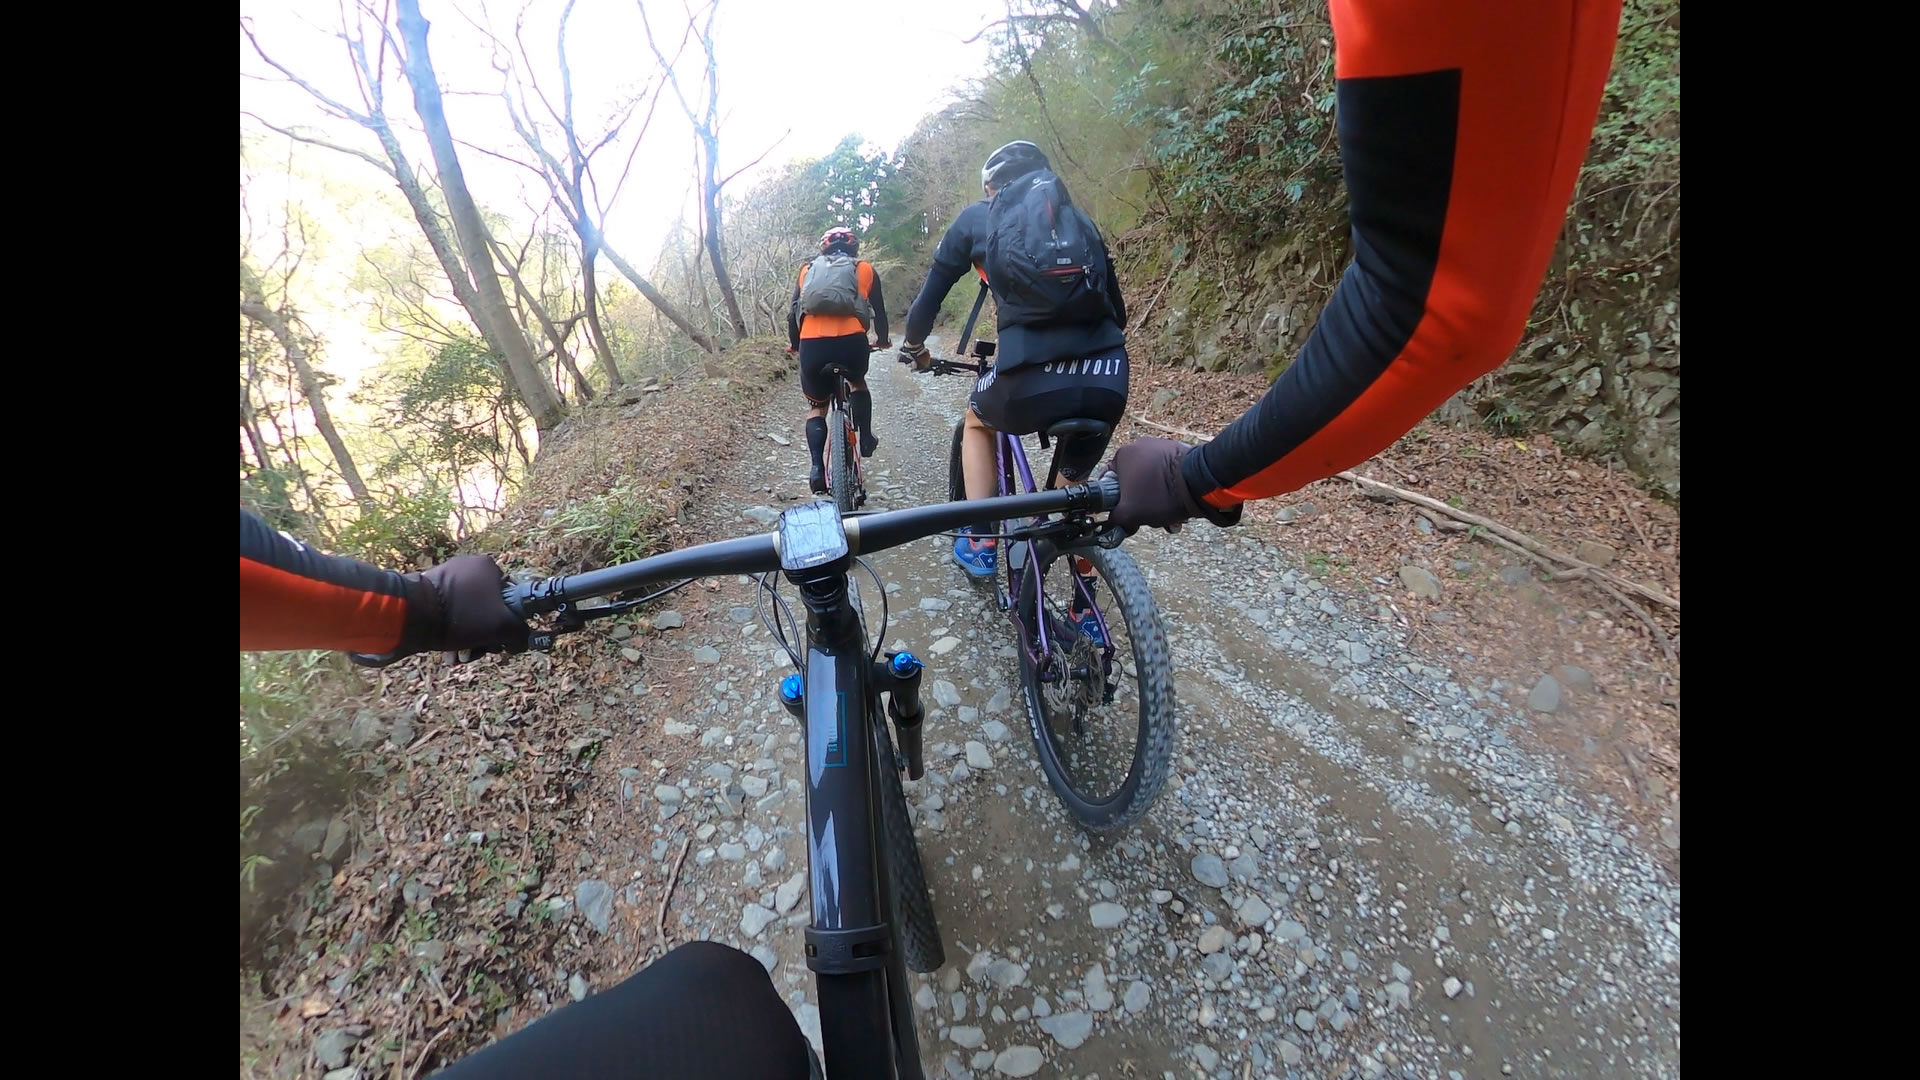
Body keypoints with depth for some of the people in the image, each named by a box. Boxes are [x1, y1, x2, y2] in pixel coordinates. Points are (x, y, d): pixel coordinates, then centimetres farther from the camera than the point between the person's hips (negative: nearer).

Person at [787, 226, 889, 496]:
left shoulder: (807, 270, 25)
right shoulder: (865, 269, 22)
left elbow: (792, 312, 26)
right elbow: (879, 310, 28)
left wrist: (794, 343, 43)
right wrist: (882, 339, 46)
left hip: (812, 343, 1)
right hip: (851, 340, -1)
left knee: (816, 406, 18)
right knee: (858, 384, 33)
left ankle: (817, 468, 1)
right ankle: (865, 439, 26)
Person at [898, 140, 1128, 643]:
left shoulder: (977, 218, 17)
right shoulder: (1078, 218, 26)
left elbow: (930, 296, 19)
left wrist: (913, 346, 39)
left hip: (1032, 379, -3)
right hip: (1109, 379, 4)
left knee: (978, 419, 32)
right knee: (1075, 481, 29)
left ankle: (980, 542, 29)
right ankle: (1086, 606, 31)